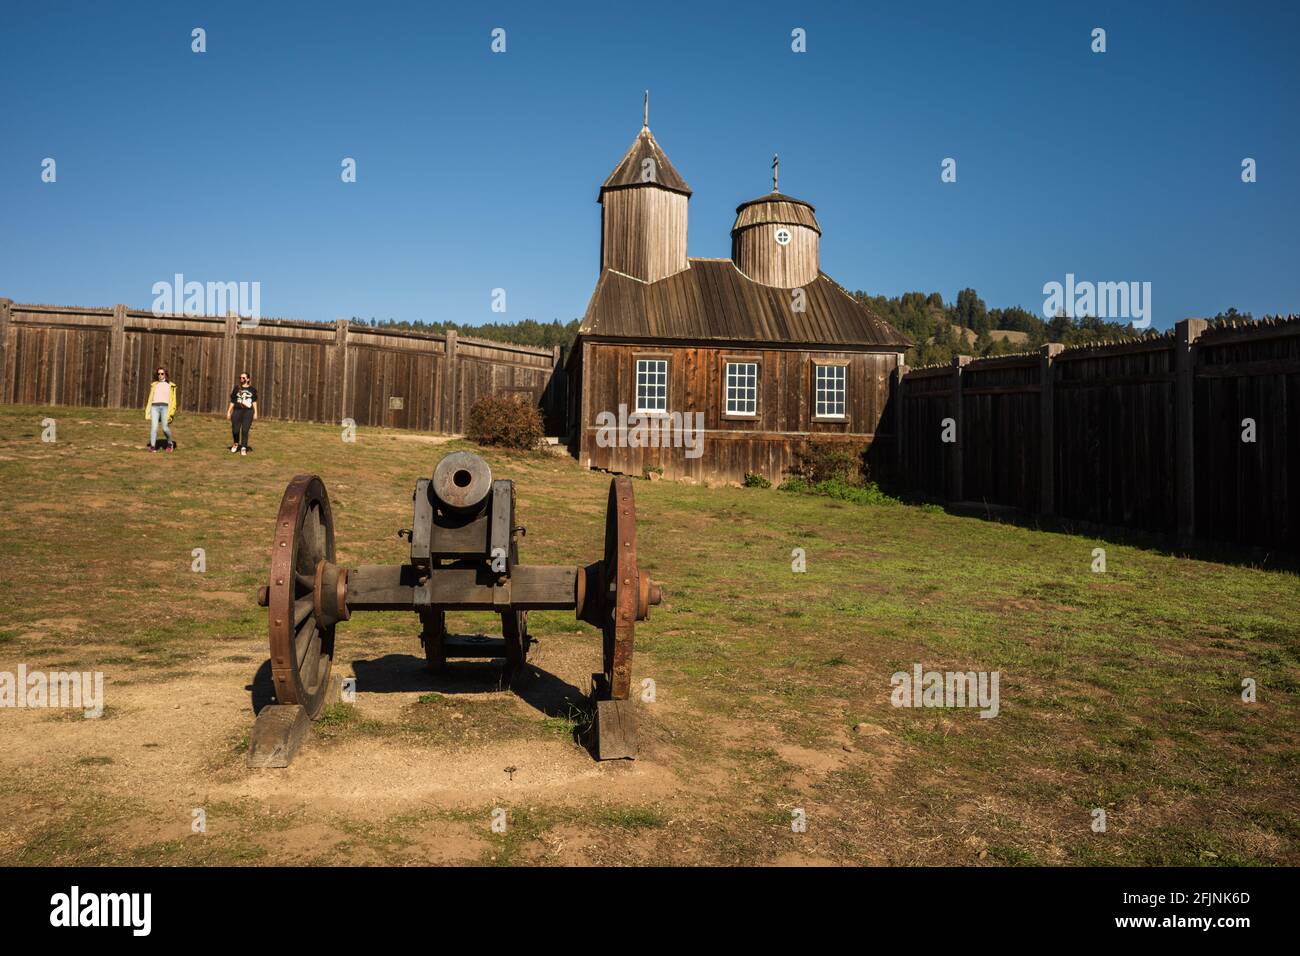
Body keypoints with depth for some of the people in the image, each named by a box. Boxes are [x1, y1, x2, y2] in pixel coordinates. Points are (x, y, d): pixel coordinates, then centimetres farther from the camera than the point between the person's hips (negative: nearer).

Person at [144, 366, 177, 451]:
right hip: (155, 407, 2)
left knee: (165, 428, -10)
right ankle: (152, 446, -15)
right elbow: (150, 398, 19)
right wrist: (148, 411, 11)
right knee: (153, 427, -13)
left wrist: (171, 412, -4)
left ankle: (170, 443, 14)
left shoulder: (170, 385, 14)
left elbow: (172, 399, 8)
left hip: (165, 407, -2)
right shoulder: (154, 385, 20)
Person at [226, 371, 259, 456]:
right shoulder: (236, 388, 8)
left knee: (245, 431, -7)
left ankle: (243, 448, 0)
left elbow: (254, 402, 8)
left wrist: (255, 413, 2)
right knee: (235, 430, -1)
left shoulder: (252, 390, 7)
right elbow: (232, 401, 10)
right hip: (237, 411, 1)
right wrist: (229, 412, 7)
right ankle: (236, 444, 27)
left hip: (248, 412, -1)